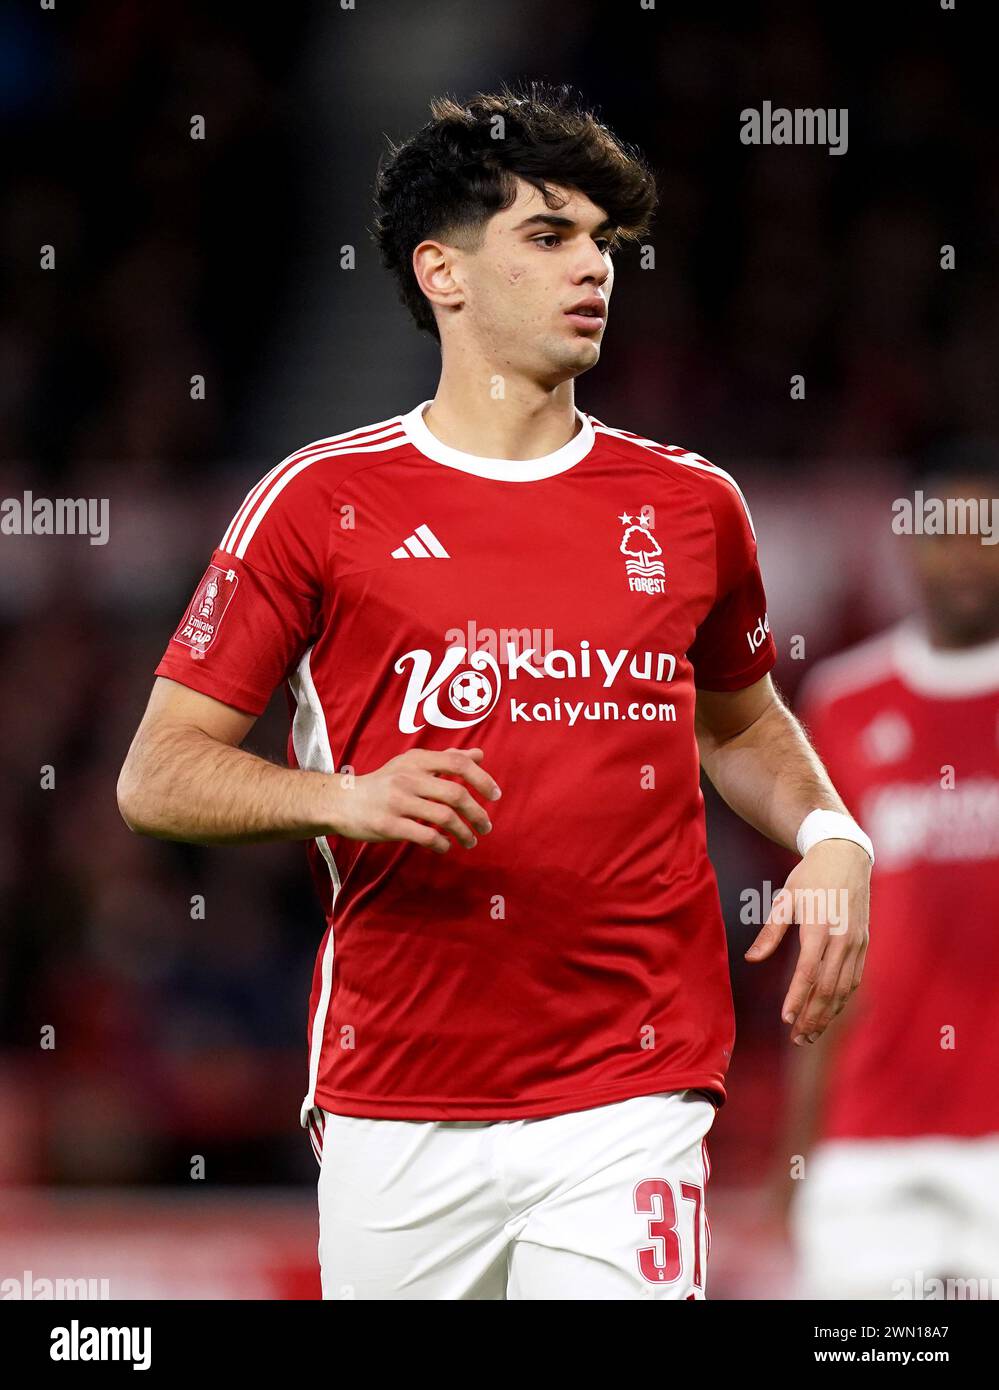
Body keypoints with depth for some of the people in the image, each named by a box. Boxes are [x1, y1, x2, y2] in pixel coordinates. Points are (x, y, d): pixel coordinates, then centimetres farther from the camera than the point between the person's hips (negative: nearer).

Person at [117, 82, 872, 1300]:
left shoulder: (687, 504, 11)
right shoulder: (320, 501, 1)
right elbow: (156, 776, 1)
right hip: (393, 1104, -1)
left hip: (628, 1099, 1)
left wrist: (830, 838, 8)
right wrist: (349, 799, -17)